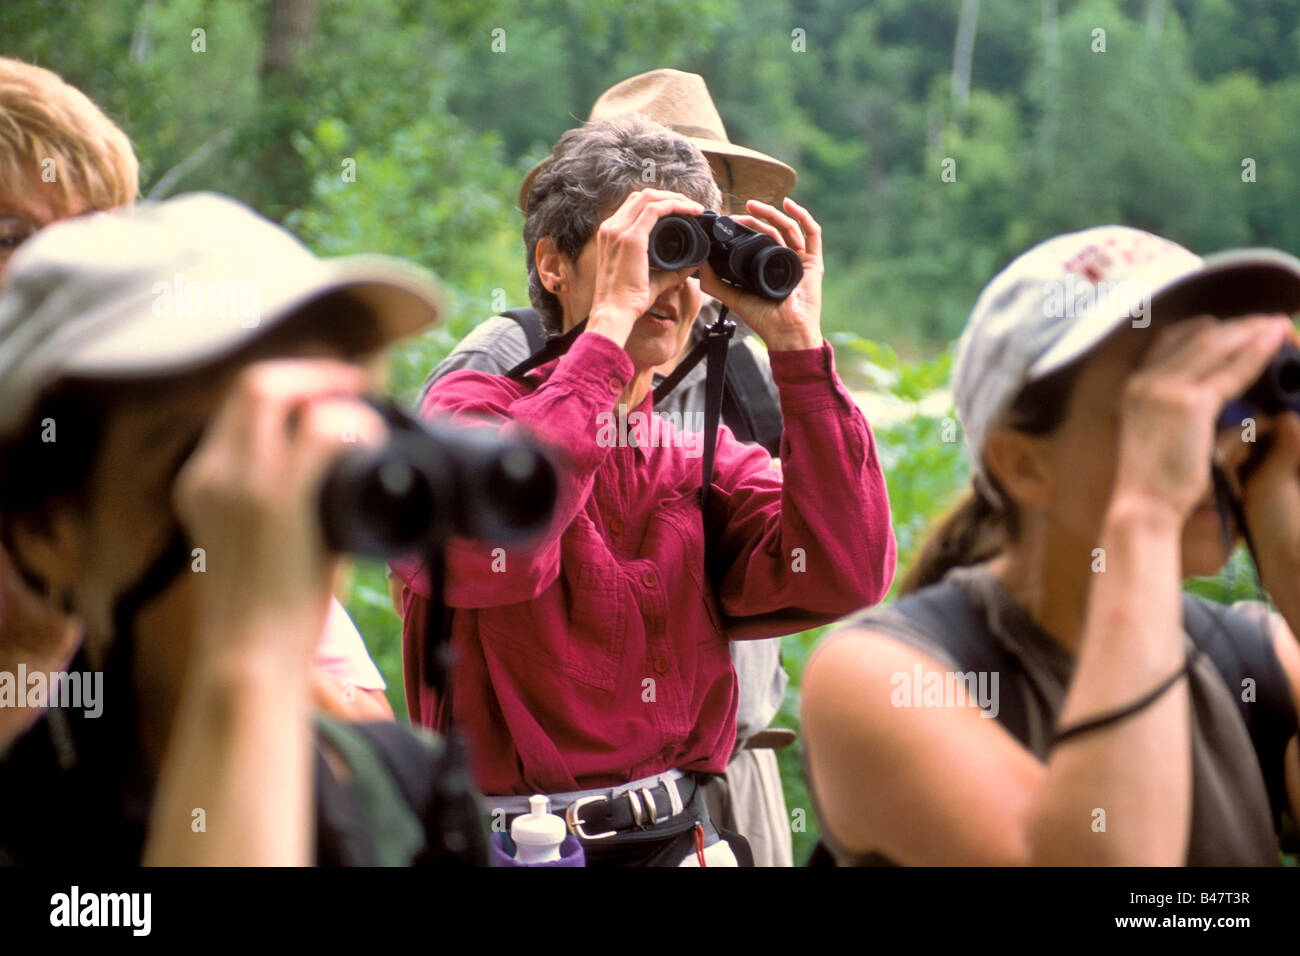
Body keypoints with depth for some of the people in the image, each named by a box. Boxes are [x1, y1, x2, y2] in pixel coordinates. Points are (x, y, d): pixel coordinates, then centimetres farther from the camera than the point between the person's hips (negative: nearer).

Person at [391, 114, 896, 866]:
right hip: (516, 841, -4)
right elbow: (488, 553, -23)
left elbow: (844, 577, -5)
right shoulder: (473, 411, -1)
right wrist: (610, 321, -18)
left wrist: (798, 341, -5)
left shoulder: (704, 460, 11)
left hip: (683, 838, 4)